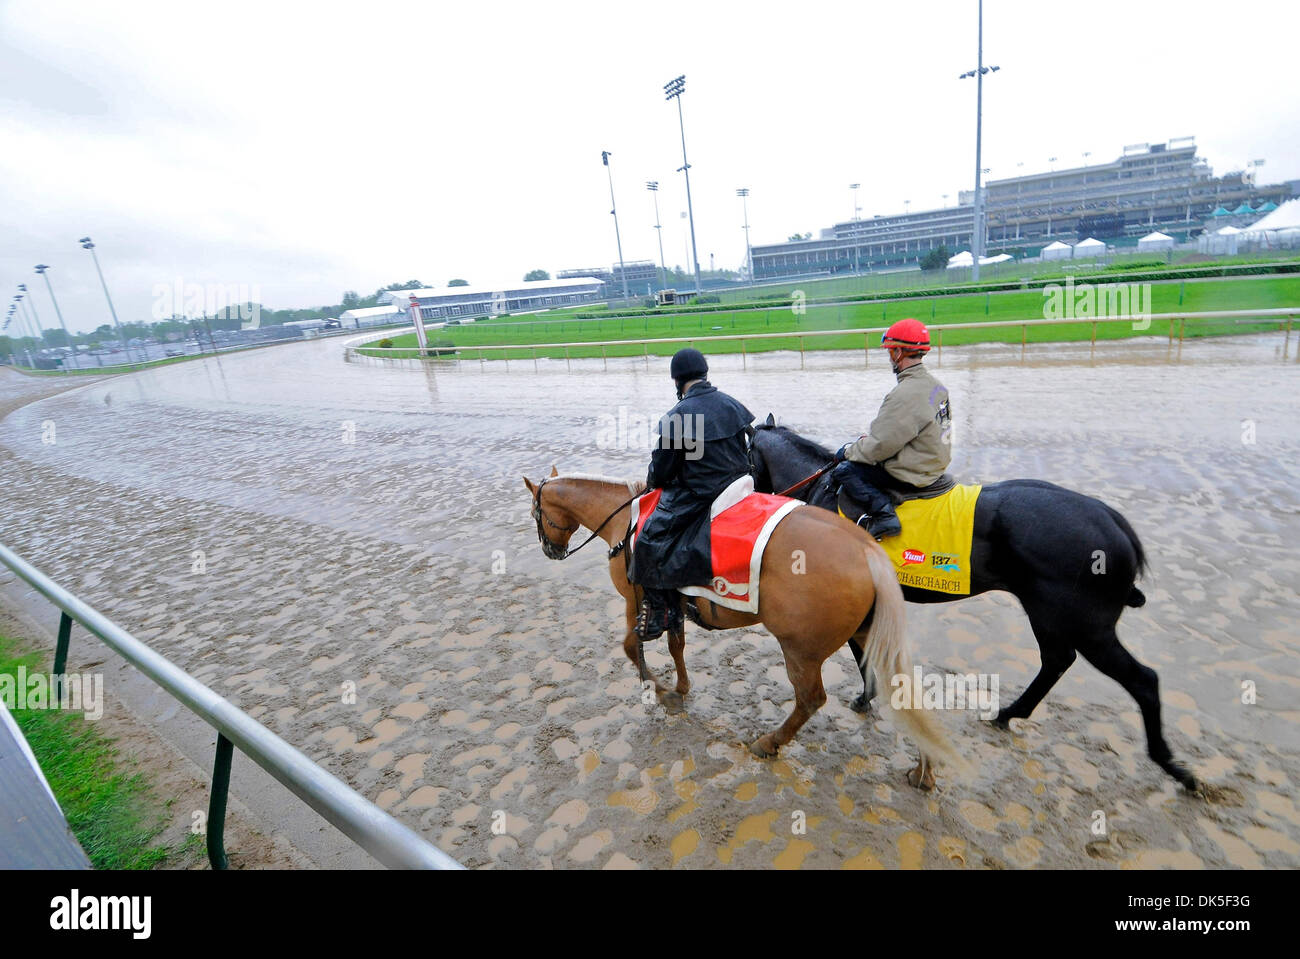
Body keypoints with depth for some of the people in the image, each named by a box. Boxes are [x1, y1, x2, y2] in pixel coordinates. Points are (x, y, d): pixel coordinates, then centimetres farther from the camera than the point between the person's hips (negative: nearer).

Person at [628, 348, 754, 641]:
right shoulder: (732, 404, 3)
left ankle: (660, 612, 5)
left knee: (650, 541, 1)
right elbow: (750, 447, 13)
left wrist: (651, 481, 13)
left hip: (695, 498, -8)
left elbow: (661, 469, -10)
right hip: (738, 489, 8)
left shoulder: (676, 417, -17)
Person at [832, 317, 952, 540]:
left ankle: (883, 513, -17)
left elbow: (881, 446, -22)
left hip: (910, 474, -10)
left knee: (843, 470, -8)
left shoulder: (904, 394, -24)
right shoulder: (935, 385, 7)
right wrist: (869, 436, 14)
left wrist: (848, 451, -6)